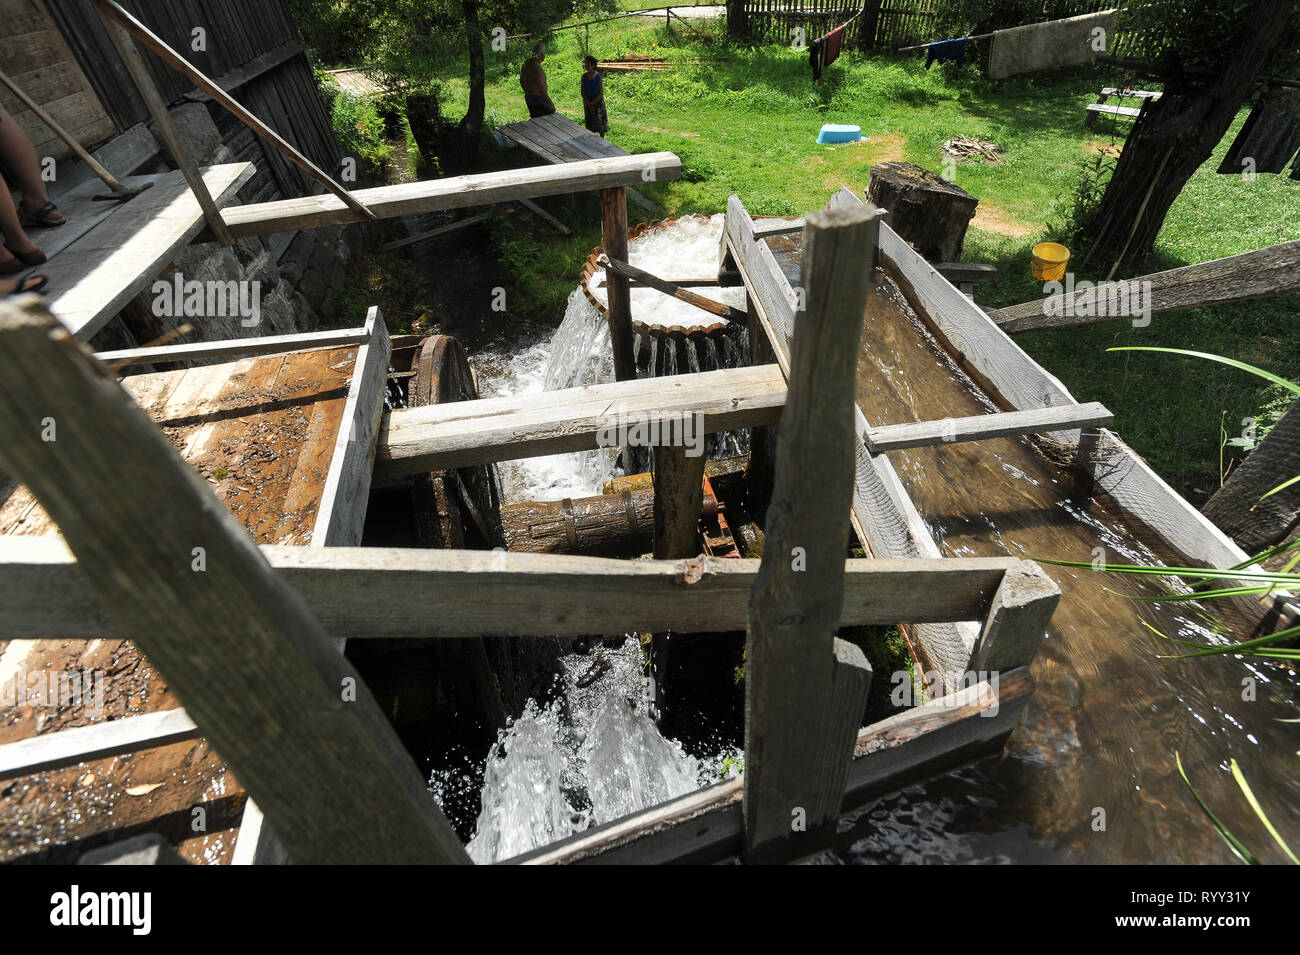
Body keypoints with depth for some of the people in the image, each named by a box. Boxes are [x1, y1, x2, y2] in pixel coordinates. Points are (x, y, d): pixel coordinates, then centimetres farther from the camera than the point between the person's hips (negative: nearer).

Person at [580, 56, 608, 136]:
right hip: (587, 102, 3)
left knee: (601, 123, 2)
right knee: (590, 123, 11)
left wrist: (592, 103, -17)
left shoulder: (598, 77, -15)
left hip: (598, 102, -3)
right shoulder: (584, 77, -5)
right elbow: (583, 92, -2)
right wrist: (589, 104, -13)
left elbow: (601, 94, -15)